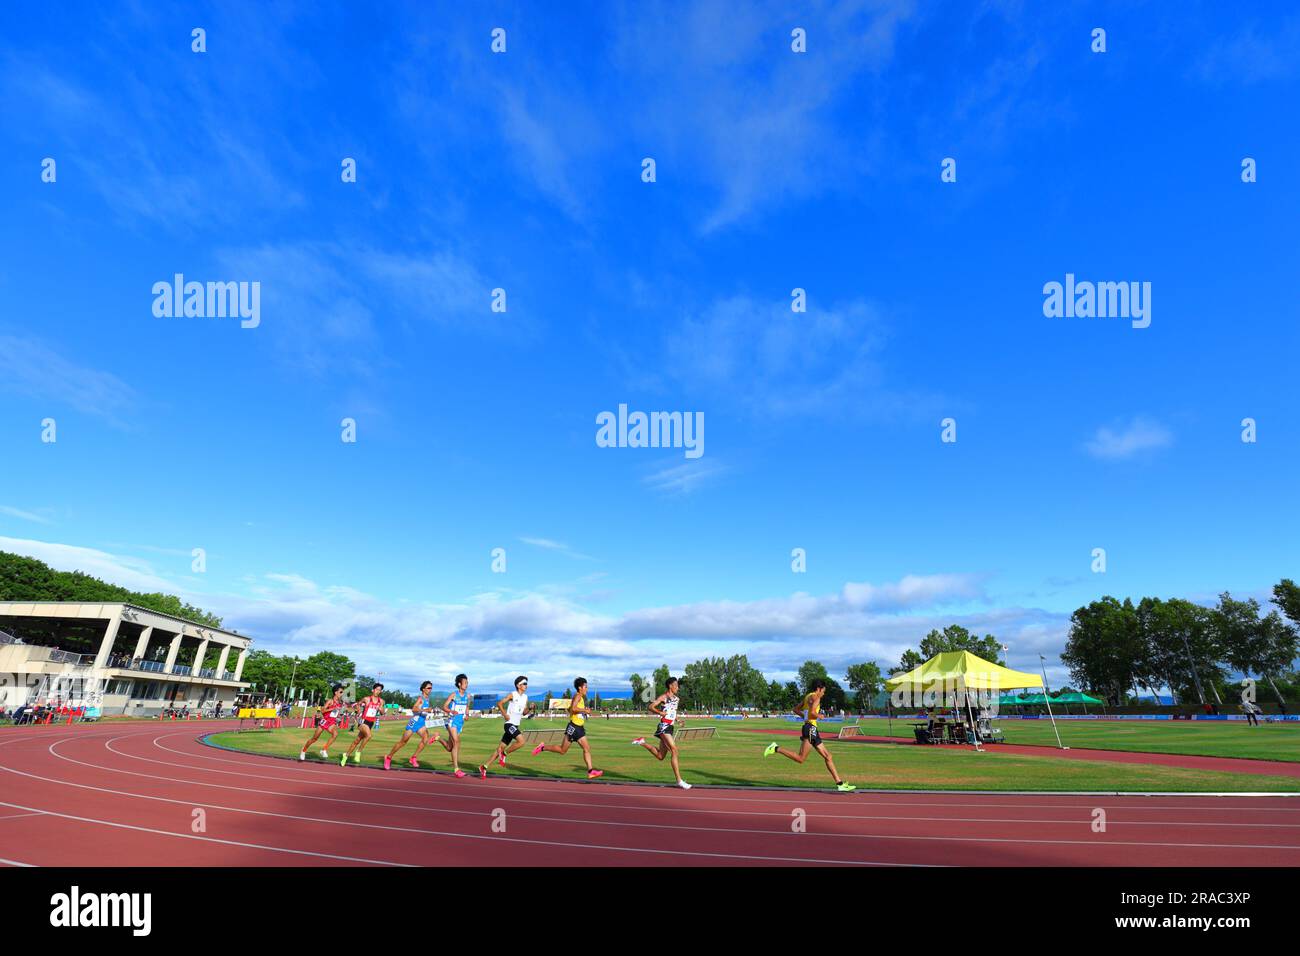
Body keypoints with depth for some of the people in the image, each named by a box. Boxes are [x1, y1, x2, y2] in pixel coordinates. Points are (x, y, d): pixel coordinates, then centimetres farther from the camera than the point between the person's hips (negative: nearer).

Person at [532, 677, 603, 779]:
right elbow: (573, 708, -28)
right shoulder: (578, 696, -12)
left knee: (587, 748, -1)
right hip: (573, 727, -9)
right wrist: (585, 710, -19)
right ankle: (542, 748, 14)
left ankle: (590, 772, -3)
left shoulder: (582, 697, 17)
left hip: (580, 728, 9)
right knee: (563, 750, -1)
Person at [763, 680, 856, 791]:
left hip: (813, 730, 11)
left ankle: (840, 784, 11)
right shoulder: (815, 697, -7)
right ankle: (776, 749, -9)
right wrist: (819, 716, -3)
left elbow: (796, 709, 24)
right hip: (810, 728, -11)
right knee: (800, 759, -12)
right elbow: (812, 712, -22)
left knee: (827, 756, 10)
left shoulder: (808, 697, 21)